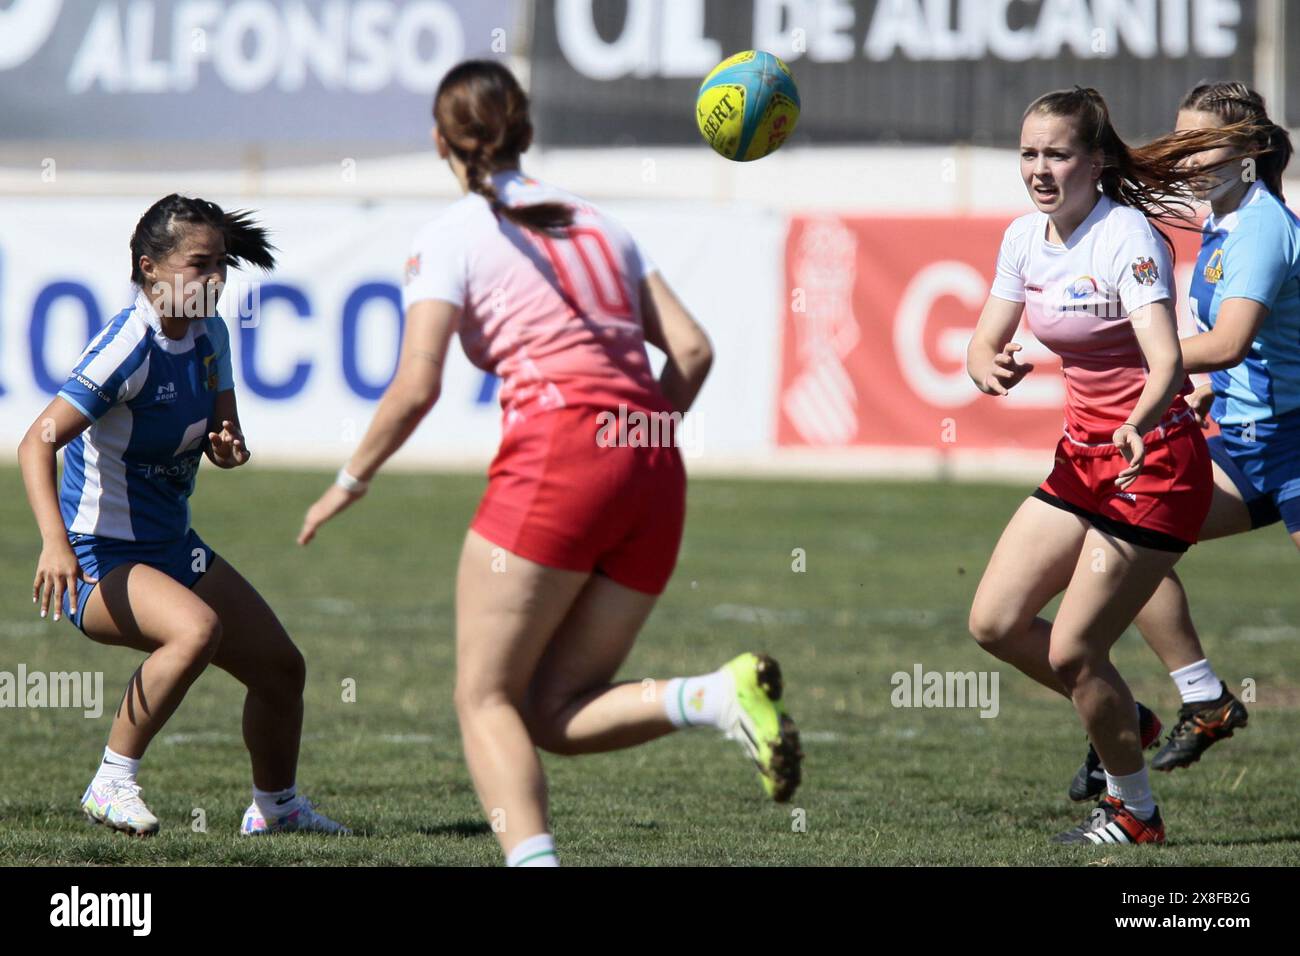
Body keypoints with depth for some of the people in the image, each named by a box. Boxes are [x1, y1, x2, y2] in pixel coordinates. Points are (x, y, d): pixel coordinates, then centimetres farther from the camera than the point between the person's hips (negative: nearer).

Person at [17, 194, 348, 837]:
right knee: (196, 629, -36)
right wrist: (55, 542, -46)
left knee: (281, 667, 12)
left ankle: (275, 806, 36)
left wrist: (230, 448, -14)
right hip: (98, 559, -9)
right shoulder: (130, 346, -24)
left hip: (172, 550, 9)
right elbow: (37, 442, -31)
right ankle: (112, 784, -22)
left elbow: (221, 435, 12)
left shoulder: (209, 333, 1)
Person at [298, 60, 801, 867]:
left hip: (556, 453, -6)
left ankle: (532, 858, -21)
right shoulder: (596, 222, 22)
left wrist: (349, 484, 8)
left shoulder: (453, 235, 5)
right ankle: (721, 695, -18)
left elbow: (417, 387, -5)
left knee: (486, 697, 1)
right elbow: (693, 351, 15)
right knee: (556, 715, 8)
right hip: (656, 472, 6)